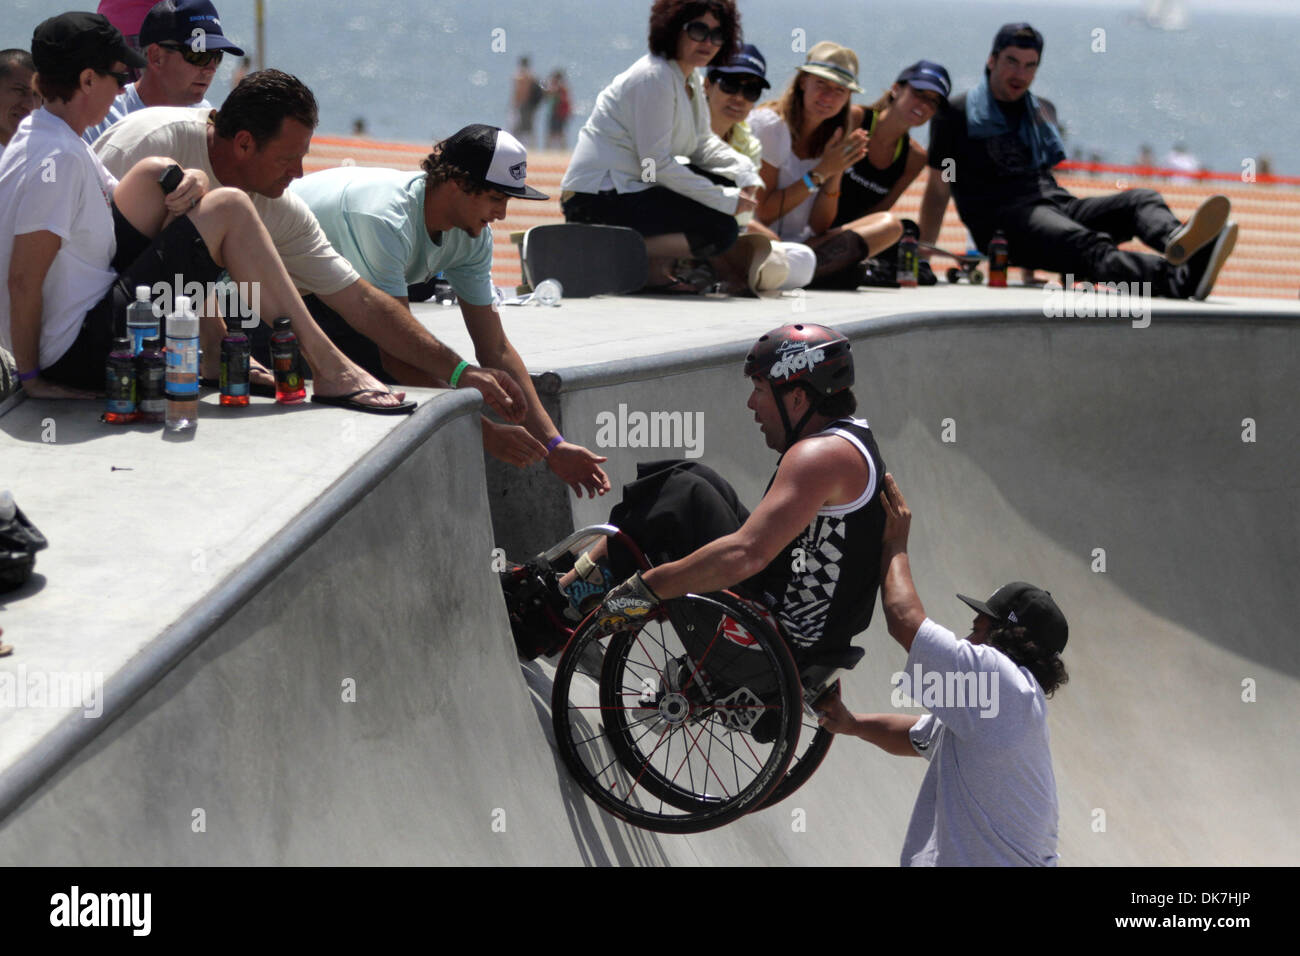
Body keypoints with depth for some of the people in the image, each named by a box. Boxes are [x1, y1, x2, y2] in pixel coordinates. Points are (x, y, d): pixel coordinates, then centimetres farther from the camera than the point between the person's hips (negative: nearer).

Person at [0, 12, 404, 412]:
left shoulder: (37, 135, 11)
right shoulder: (59, 159, -21)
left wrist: (187, 185, -1)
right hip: (80, 357, -11)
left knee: (159, 175, 15)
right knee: (227, 210, -8)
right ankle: (328, 368, -7)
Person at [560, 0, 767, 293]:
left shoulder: (689, 80, 15)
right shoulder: (655, 77, -16)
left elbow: (703, 143, 19)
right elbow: (657, 164, -19)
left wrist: (744, 171, -1)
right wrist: (726, 201, -18)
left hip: (629, 187, 10)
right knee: (720, 230, -18)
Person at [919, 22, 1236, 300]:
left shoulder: (1040, 112, 26)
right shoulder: (957, 114, 8)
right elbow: (937, 189, 6)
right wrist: (922, 258, -1)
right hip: (1004, 220, -7)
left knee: (1141, 200, -19)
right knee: (1090, 247, -35)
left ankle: (1176, 242, -57)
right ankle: (1182, 279, -64)